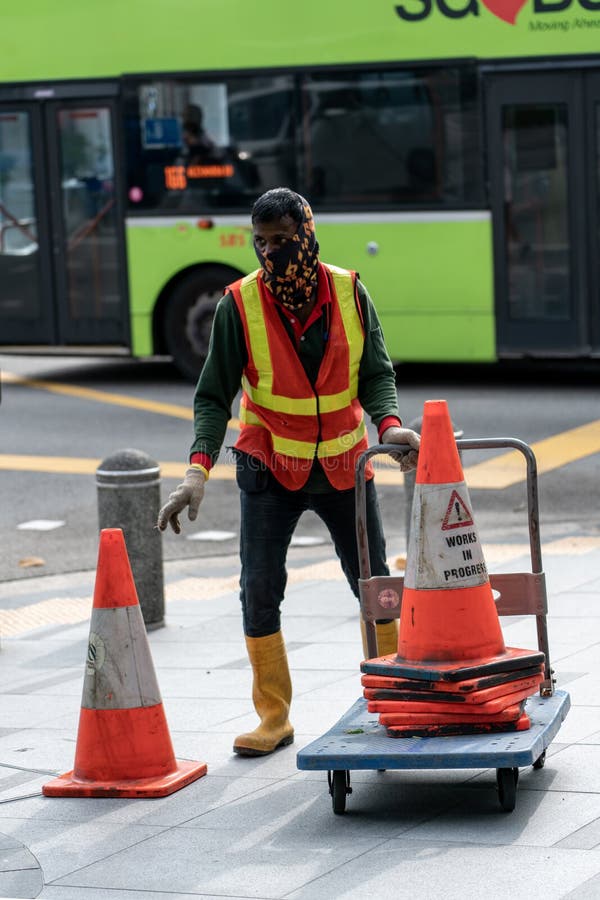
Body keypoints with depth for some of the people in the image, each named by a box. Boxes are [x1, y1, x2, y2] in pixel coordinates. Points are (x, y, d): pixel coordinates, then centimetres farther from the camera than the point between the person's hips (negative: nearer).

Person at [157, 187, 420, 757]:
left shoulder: (349, 292, -6)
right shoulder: (239, 304, -11)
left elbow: (376, 374, -3)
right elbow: (215, 395, -9)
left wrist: (388, 423, -24)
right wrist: (199, 467, -22)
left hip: (344, 464, 1)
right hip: (270, 468, -1)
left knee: (374, 582, 8)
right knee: (259, 591, -6)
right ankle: (273, 717, 7)